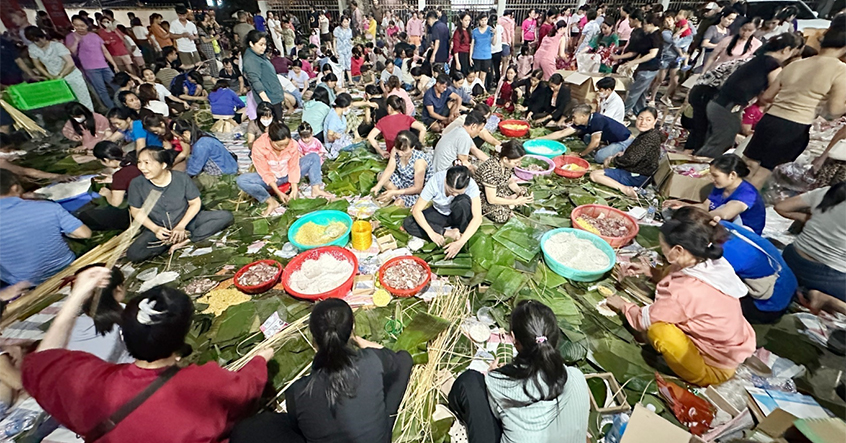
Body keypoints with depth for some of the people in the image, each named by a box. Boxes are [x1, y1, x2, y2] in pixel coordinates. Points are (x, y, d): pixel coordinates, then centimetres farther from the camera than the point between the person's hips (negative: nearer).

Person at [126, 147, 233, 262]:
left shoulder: (182, 178, -16)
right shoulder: (136, 184, -13)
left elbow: (195, 203, -10)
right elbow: (136, 210, -2)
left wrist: (181, 226, -19)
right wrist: (155, 229, -17)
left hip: (186, 221, 0)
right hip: (158, 228, 0)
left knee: (226, 216, -21)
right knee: (133, 254, -27)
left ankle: (186, 240, -23)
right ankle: (179, 238, -11)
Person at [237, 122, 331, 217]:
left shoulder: (293, 145, -22)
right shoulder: (259, 147, -26)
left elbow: (294, 167, -15)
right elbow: (265, 173, -21)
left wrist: (294, 189, -24)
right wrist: (278, 193, -27)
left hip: (288, 174, 2)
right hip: (270, 178, -2)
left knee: (314, 157, -14)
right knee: (241, 180, -29)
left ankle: (315, 190, -22)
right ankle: (271, 202, -23)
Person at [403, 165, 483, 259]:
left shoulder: (471, 185, -29)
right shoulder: (435, 181, -28)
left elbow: (477, 218, -33)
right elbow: (416, 210, -25)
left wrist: (460, 242, -43)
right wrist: (432, 233, -37)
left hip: (460, 216, -2)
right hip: (439, 213, 2)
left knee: (463, 200, -36)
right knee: (408, 223, -21)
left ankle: (461, 232, -15)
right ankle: (448, 233, -20)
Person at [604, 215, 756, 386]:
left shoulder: (686, 291, -35)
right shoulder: (711, 264, -13)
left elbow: (645, 320, -19)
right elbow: (676, 279, 10)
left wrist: (623, 306, -1)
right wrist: (647, 270, 3)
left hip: (717, 367, -8)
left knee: (658, 330, -25)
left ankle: (702, 377, -1)